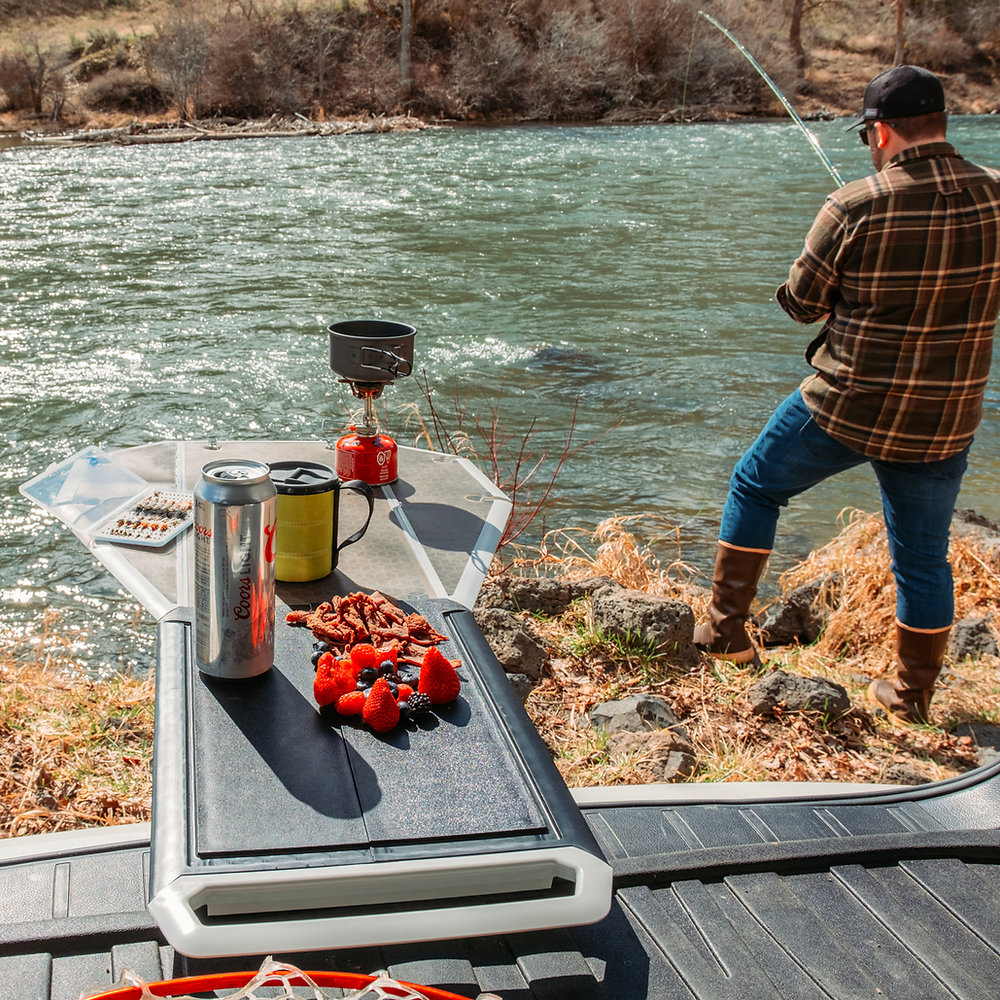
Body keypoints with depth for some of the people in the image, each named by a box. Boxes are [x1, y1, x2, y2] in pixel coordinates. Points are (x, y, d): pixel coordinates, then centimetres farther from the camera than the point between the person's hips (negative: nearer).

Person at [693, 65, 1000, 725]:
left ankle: (726, 625, 24)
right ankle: (913, 694, 30)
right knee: (924, 557, 18)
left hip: (843, 410, -3)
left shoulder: (855, 207, -17)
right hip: (942, 423, 3)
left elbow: (800, 303, -6)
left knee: (755, 487, 21)